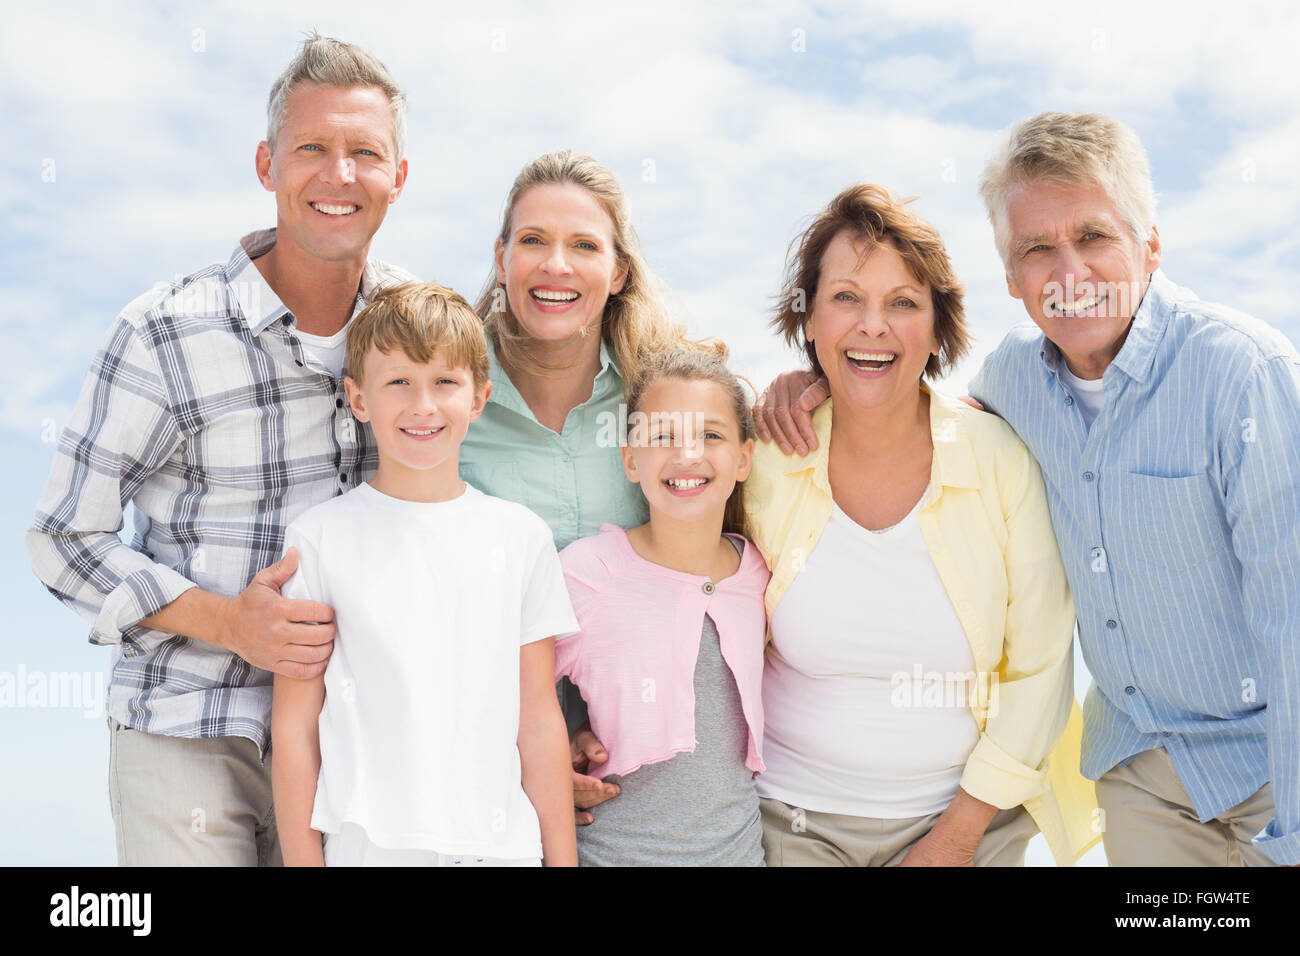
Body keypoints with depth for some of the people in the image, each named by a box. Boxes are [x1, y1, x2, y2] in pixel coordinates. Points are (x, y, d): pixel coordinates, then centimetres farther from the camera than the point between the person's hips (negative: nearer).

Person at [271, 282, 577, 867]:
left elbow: (540, 723, 5)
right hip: (367, 847, -2)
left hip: (502, 845, 2)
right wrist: (302, 859, -3)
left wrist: (563, 858, 4)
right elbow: (294, 727, -1)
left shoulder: (521, 536, 4)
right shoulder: (321, 537, -2)